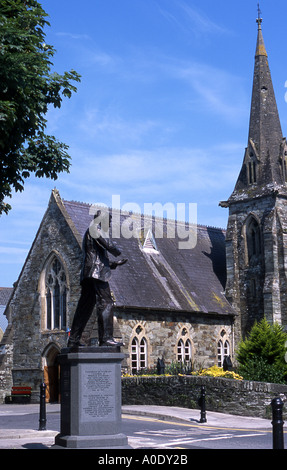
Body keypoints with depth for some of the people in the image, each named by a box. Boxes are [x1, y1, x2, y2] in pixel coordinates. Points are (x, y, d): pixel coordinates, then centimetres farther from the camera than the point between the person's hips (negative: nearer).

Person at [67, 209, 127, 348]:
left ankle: (73, 340, 8)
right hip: (96, 274, -10)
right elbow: (107, 243, -14)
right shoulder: (94, 228, 0)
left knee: (85, 307, 8)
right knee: (106, 304, -13)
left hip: (88, 276, 10)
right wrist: (118, 253, 5)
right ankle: (106, 338, -18)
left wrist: (115, 264, 23)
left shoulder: (90, 233, 31)